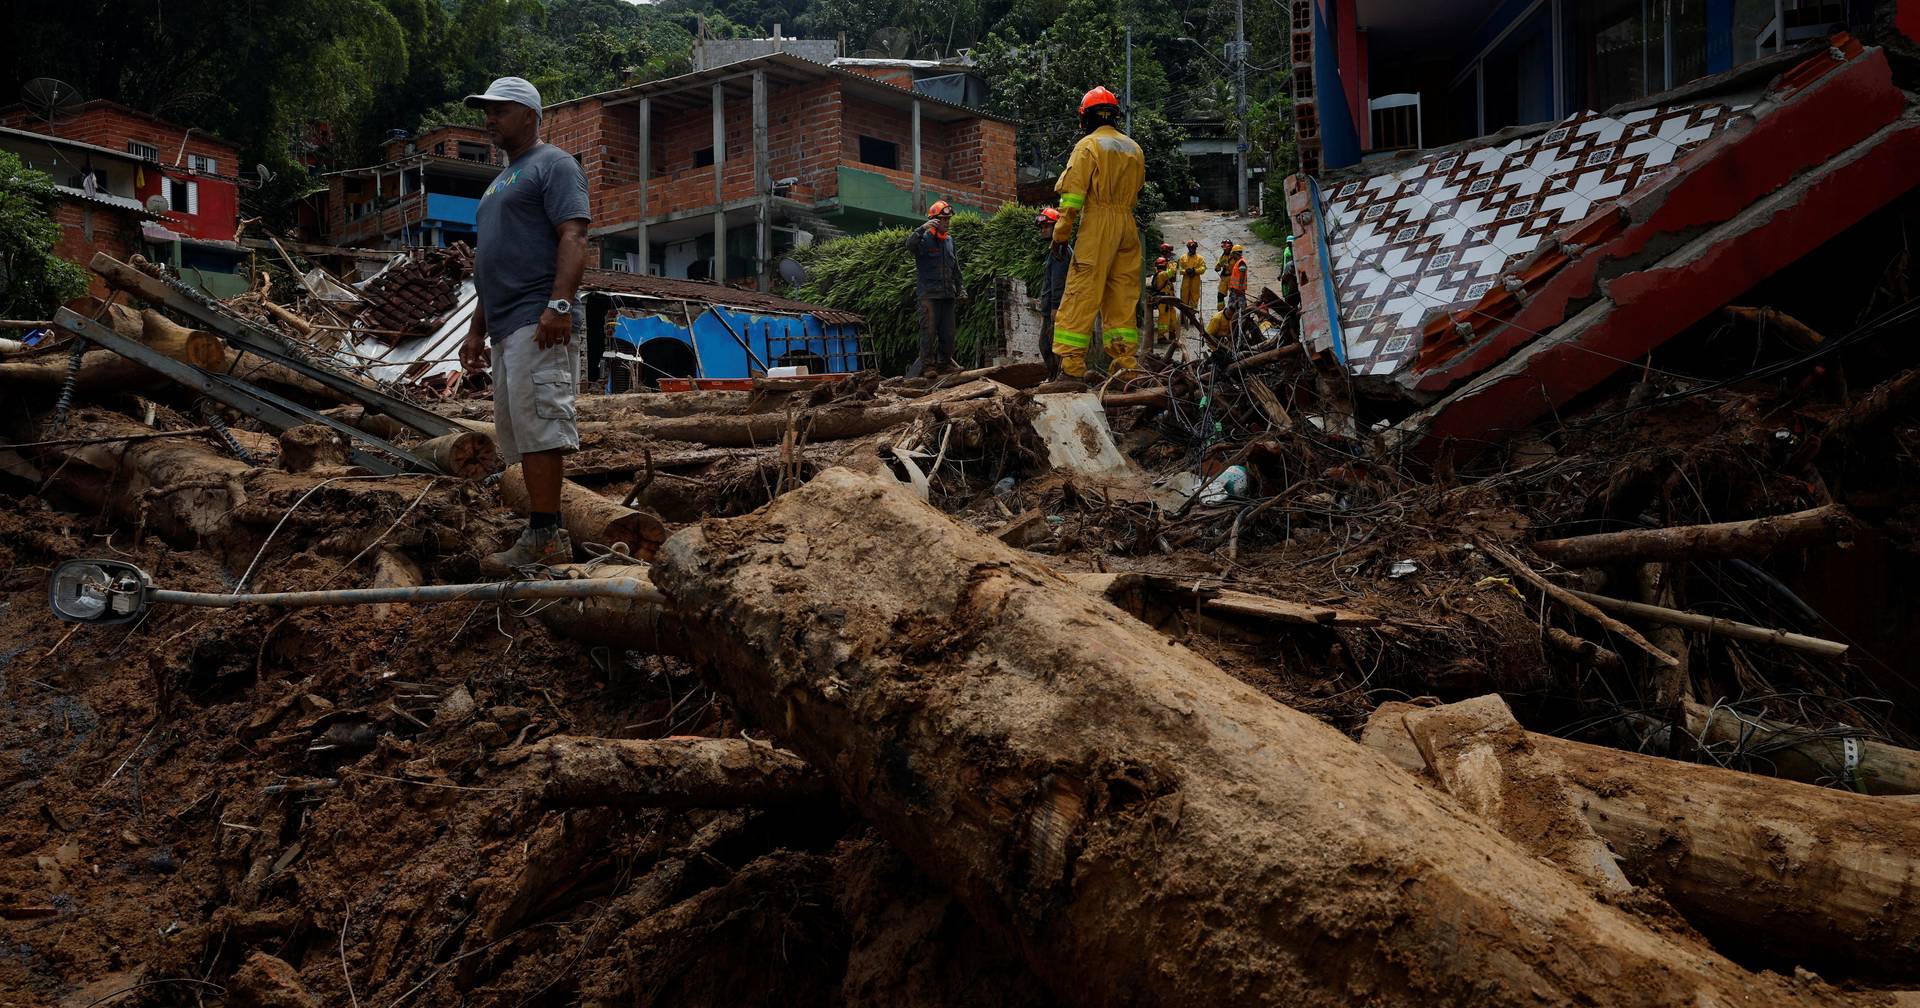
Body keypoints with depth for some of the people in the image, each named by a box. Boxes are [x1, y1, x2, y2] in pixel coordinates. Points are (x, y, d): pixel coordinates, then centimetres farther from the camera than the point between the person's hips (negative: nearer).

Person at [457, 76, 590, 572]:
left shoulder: (553, 164, 0)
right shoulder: (502, 180, 29)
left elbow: (573, 238, -14)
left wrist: (559, 304, -27)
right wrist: (477, 329, 25)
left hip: (539, 323, -10)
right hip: (506, 326, 10)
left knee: (537, 425, -16)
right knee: (518, 433, 7)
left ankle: (545, 539, -18)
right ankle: (543, 530, 9)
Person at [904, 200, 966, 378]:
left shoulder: (949, 241, 16)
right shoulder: (924, 239, -3)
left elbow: (956, 268, 23)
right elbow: (910, 245, -27)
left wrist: (961, 289, 17)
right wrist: (923, 228, -35)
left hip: (948, 294, 6)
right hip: (929, 294, -6)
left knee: (948, 330, 8)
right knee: (929, 330, -6)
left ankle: (945, 361, 17)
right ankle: (927, 364, -3)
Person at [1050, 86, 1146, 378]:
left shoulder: (1088, 145, -3)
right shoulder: (1134, 148, 16)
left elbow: (1073, 194, -8)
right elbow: (1137, 190, 17)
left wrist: (1061, 232, -6)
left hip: (1097, 223, -6)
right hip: (1128, 226, 6)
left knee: (1082, 291, -6)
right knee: (1124, 294, 8)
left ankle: (1072, 360, -11)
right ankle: (1125, 360, 6)